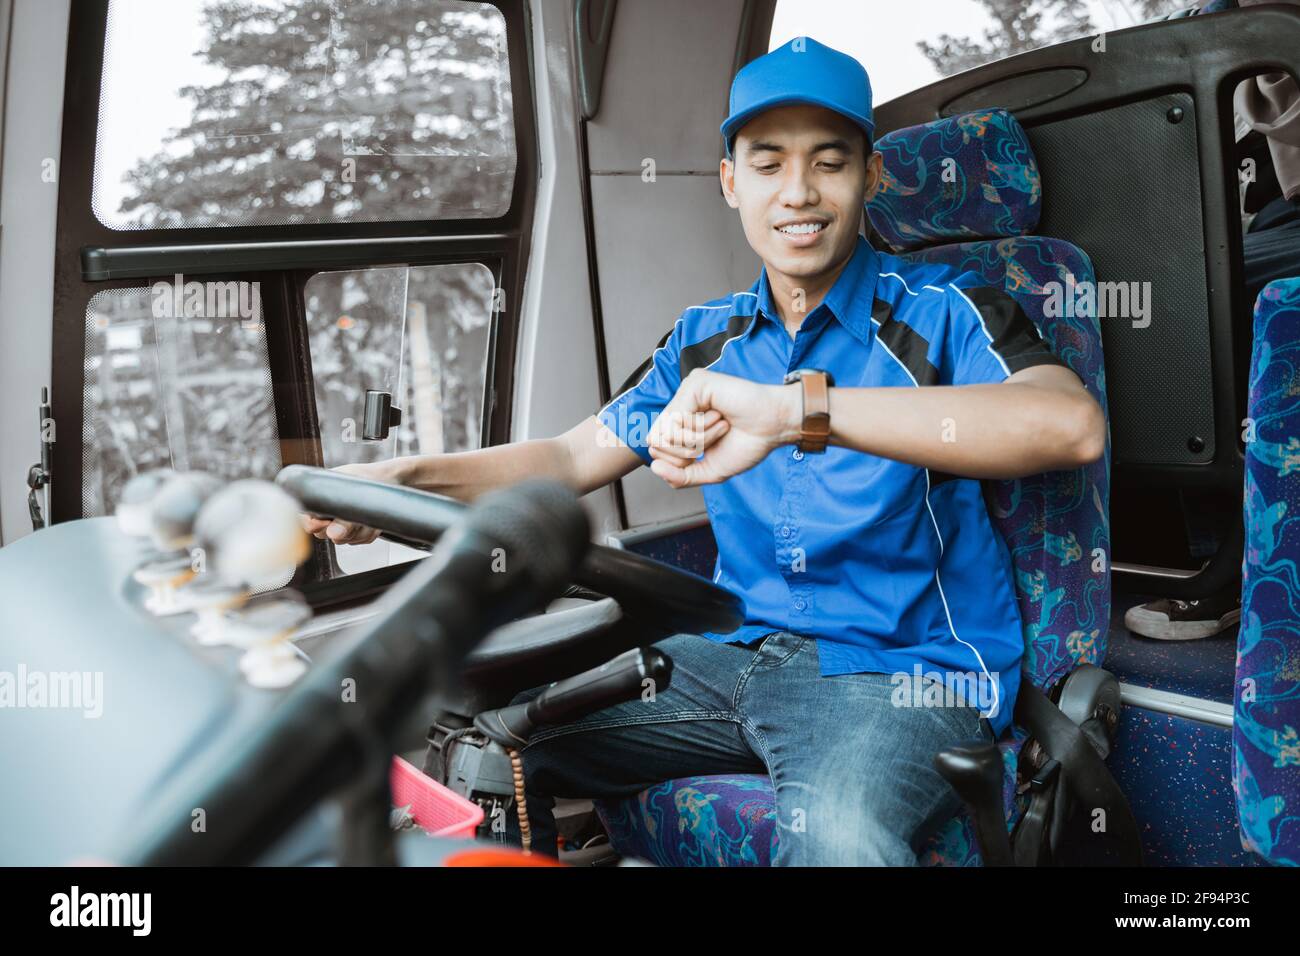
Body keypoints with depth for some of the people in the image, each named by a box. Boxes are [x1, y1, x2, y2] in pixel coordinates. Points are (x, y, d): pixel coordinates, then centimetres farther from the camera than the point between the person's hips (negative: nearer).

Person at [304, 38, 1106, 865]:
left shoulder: (941, 313, -7)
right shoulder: (708, 340, 12)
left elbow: (1072, 425, -28)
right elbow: (577, 456, 15)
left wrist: (796, 409, -39)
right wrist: (410, 478, -3)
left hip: (908, 667, -5)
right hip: (740, 655, 6)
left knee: (837, 834, -39)